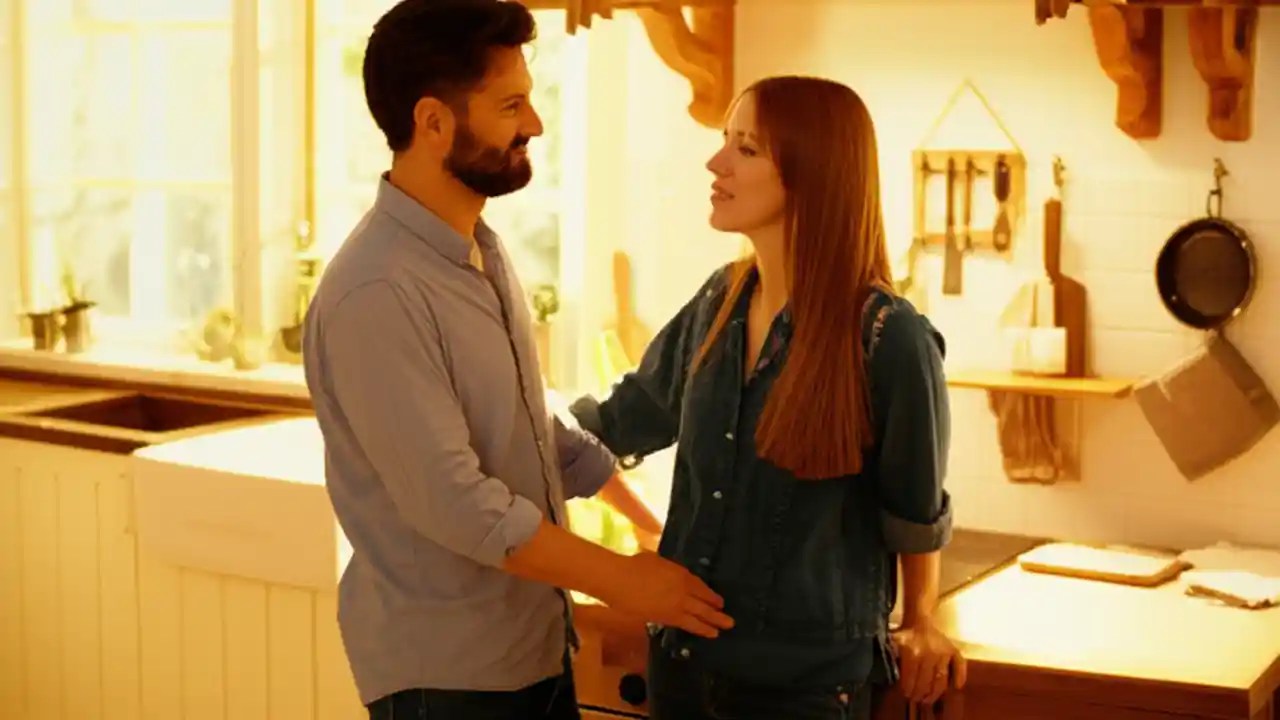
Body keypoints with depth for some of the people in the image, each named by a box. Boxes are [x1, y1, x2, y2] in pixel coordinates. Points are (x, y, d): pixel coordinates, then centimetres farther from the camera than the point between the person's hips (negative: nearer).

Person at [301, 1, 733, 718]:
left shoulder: (484, 252, 7)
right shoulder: (377, 296, -23)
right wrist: (621, 581, -17)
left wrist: (653, 517, 17)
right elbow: (454, 502, -25)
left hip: (535, 644, 8)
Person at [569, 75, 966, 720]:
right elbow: (626, 416, 15)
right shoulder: (719, 301, 0)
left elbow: (915, 511, -4)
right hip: (684, 652, 6)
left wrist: (918, 624, 7)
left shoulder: (889, 337, -18)